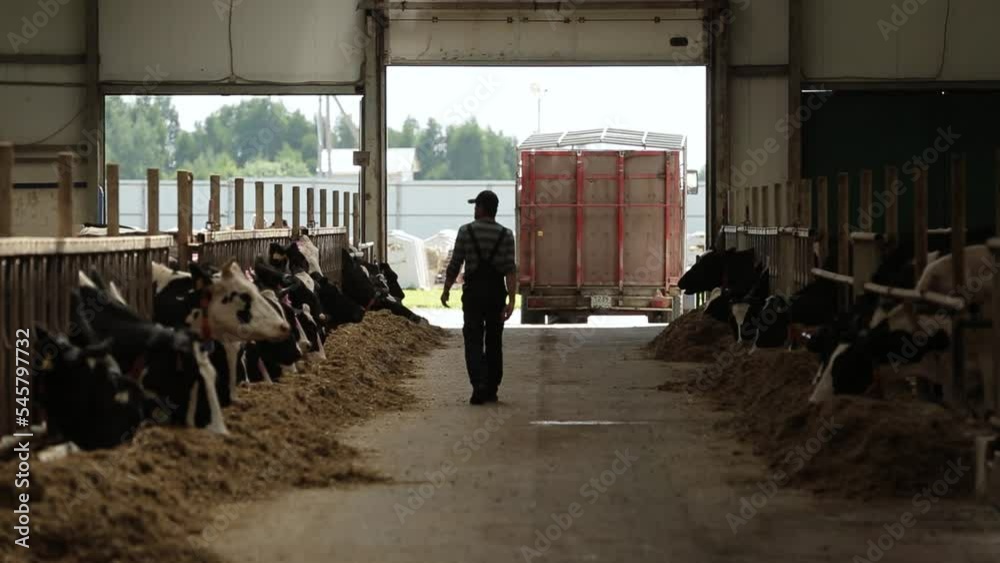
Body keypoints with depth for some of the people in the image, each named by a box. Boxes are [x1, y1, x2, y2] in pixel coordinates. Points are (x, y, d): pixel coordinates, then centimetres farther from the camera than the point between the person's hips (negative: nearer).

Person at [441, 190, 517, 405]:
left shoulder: (466, 231, -4)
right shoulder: (505, 234, -1)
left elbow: (454, 265, -2)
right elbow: (510, 269, -9)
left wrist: (446, 290, 11)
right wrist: (511, 300, -11)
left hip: (473, 291, -2)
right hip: (496, 292, 2)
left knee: (473, 340, -1)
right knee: (494, 342, 13)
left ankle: (479, 383, -20)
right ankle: (491, 389, 17)